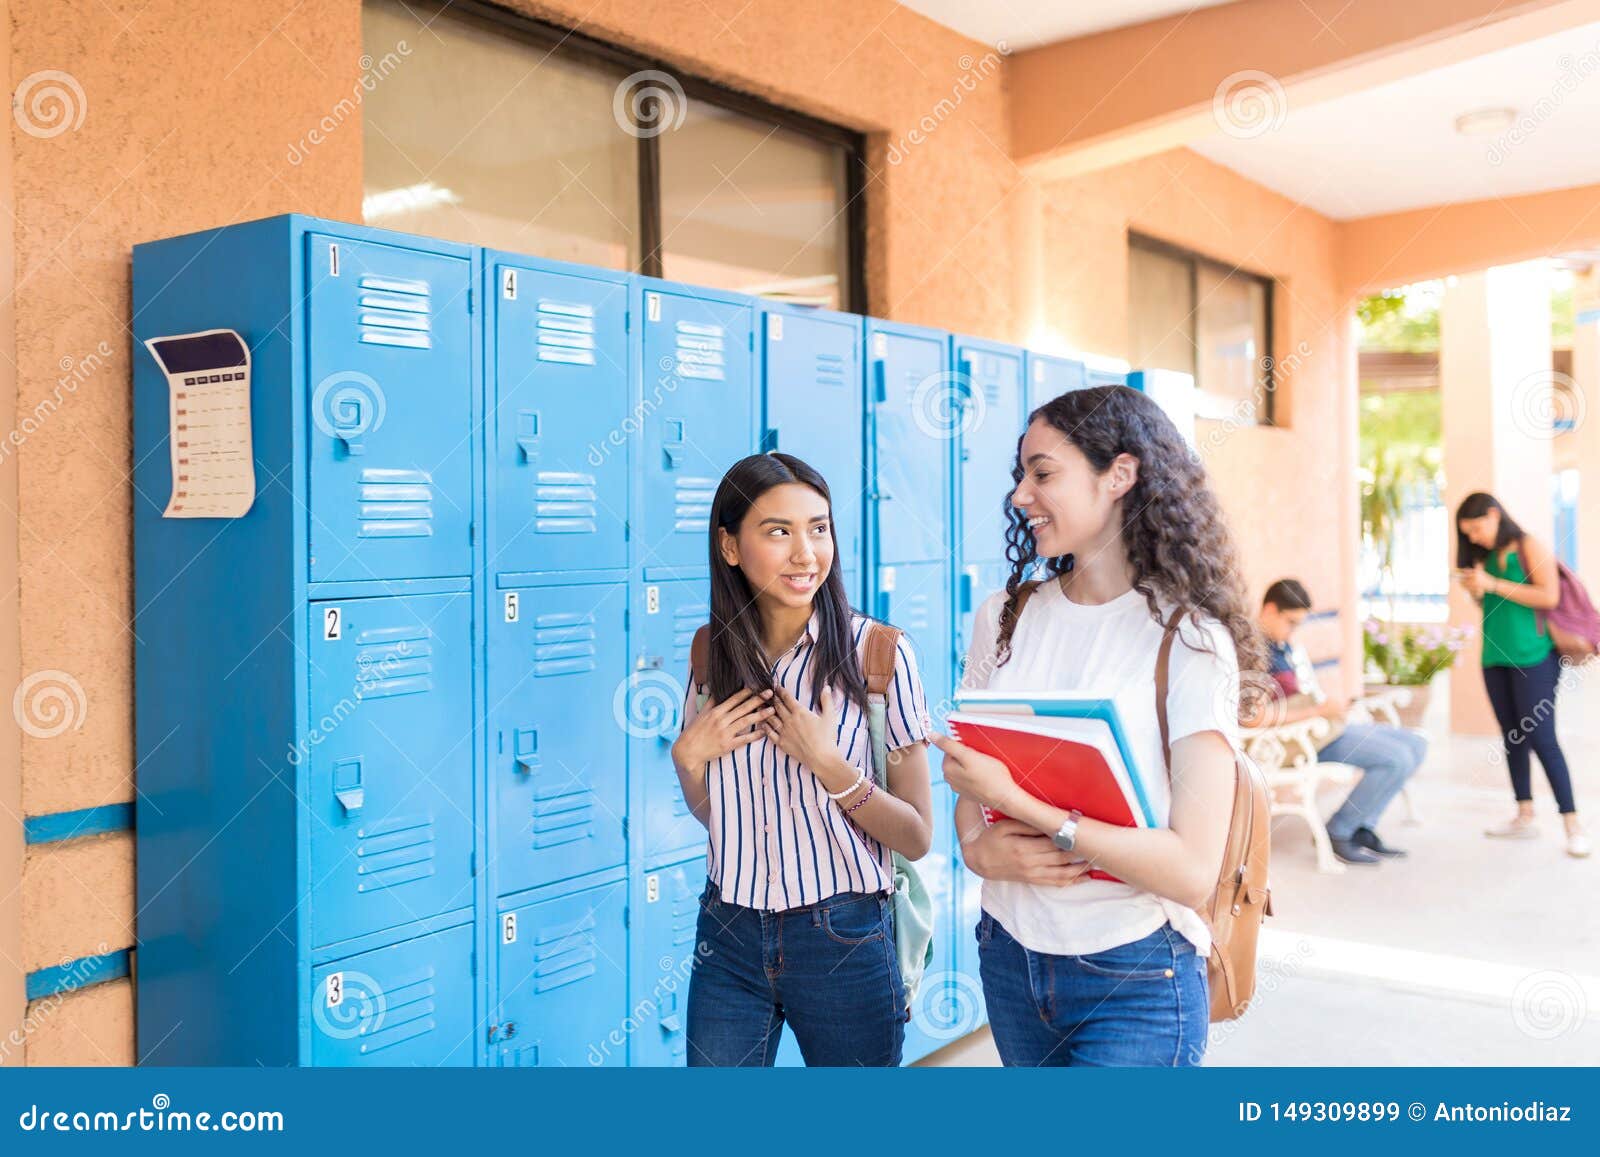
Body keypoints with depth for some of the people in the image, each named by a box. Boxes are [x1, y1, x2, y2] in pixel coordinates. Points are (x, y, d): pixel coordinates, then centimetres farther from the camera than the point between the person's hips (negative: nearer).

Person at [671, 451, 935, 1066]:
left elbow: (917, 839, -10)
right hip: (728, 935, 3)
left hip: (842, 940, -3)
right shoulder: (714, 651, 1)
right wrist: (687, 757, -7)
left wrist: (829, 764, -22)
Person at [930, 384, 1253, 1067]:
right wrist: (979, 849, -12)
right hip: (1010, 954, 5)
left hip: (1136, 980, -5)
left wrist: (1018, 803, -24)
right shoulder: (1004, 618, 3)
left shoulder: (1190, 640, -13)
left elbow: (1194, 870, -19)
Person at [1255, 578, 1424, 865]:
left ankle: (1361, 828, 6)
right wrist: (1319, 710, -23)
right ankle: (1338, 832, -4)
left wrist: (1332, 706, -1)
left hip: (1327, 725, 10)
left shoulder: (1291, 646, 12)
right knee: (1397, 758, -19)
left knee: (1415, 745, 9)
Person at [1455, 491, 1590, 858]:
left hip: (1533, 656, -7)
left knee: (1541, 737, -9)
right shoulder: (1486, 557, 13)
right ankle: (1525, 817, 14)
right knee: (1512, 737, 8)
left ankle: (1573, 823, -5)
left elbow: (1549, 596, -16)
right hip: (1495, 657, 7)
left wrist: (1493, 585, -16)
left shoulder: (1530, 546, -5)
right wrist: (1476, 590, -1)